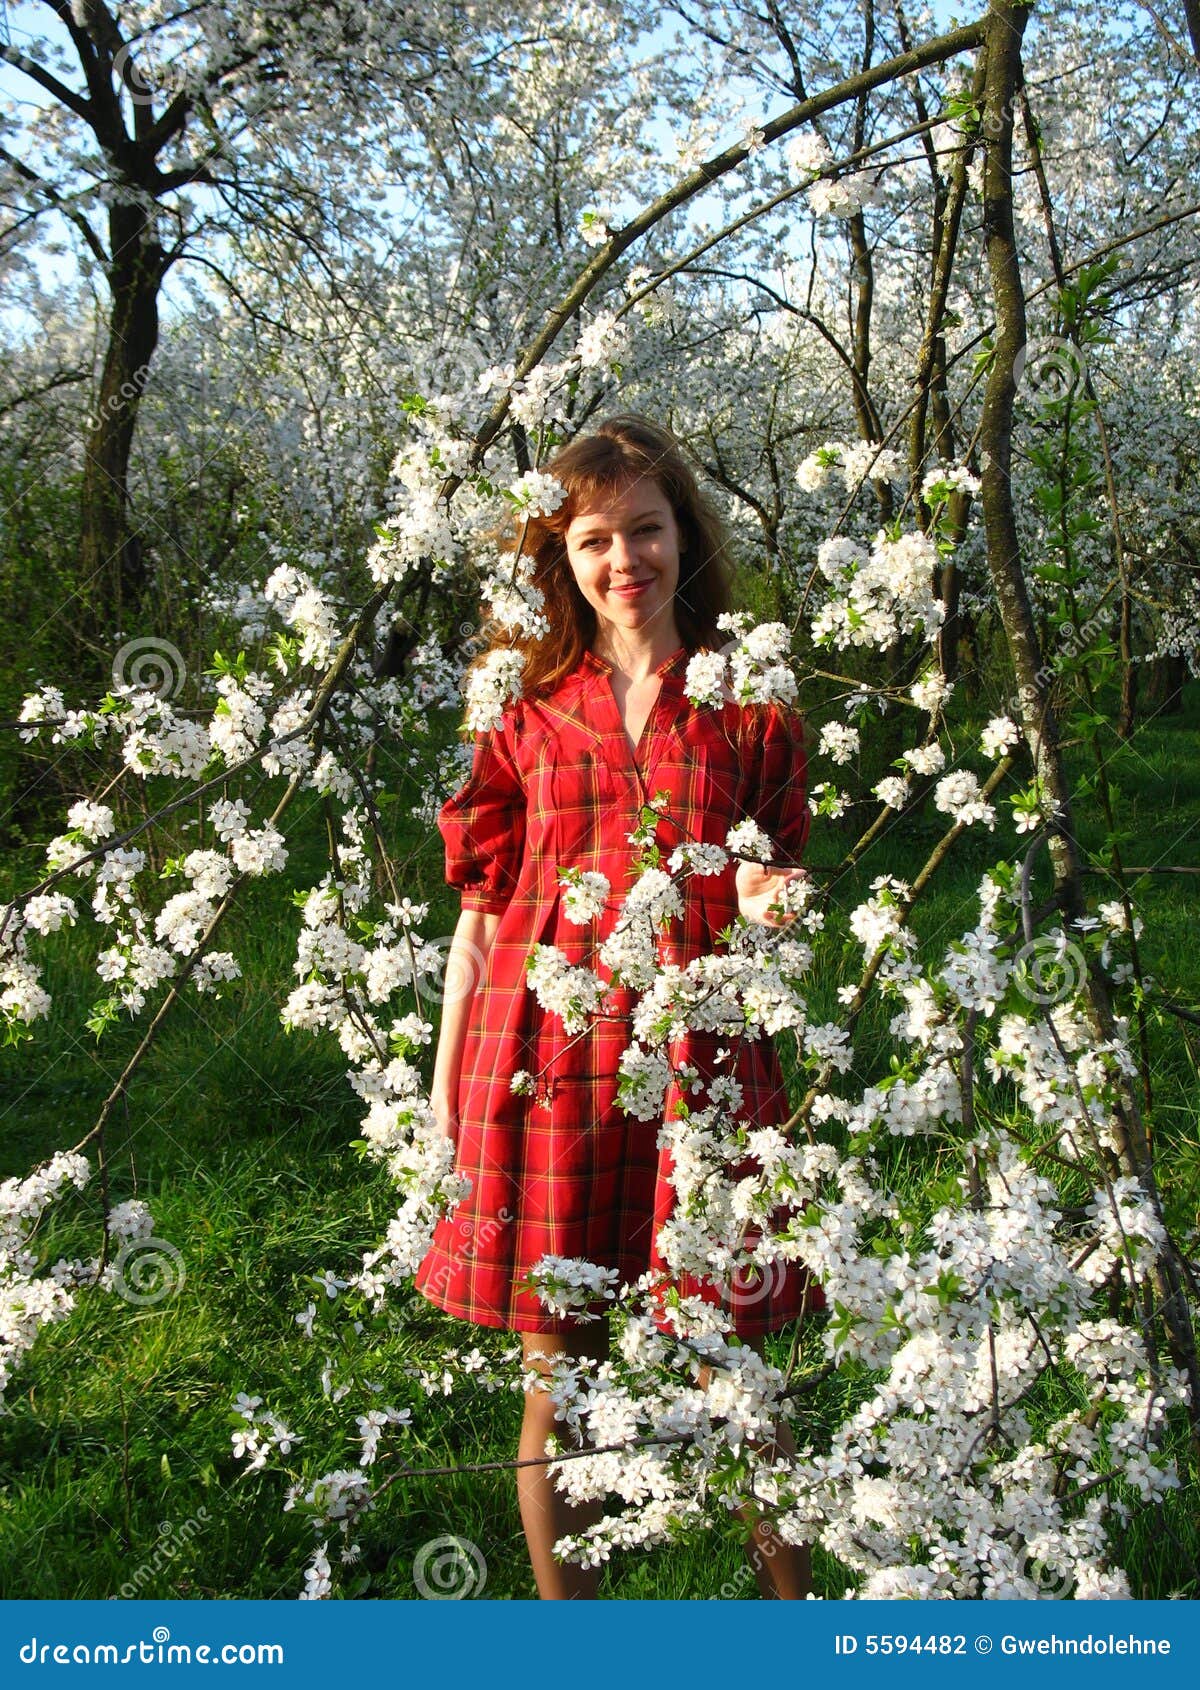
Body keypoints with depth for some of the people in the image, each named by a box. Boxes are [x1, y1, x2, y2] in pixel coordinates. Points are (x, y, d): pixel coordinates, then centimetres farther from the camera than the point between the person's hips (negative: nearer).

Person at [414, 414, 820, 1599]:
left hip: (701, 1060, -1)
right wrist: (446, 1086, 7)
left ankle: (791, 1599, 26)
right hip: (545, 1061, 1)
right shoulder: (529, 714, 8)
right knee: (559, 1375, 8)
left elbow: (773, 892, 13)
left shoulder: (747, 704, 7)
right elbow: (481, 911, 10)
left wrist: (766, 909, -11)